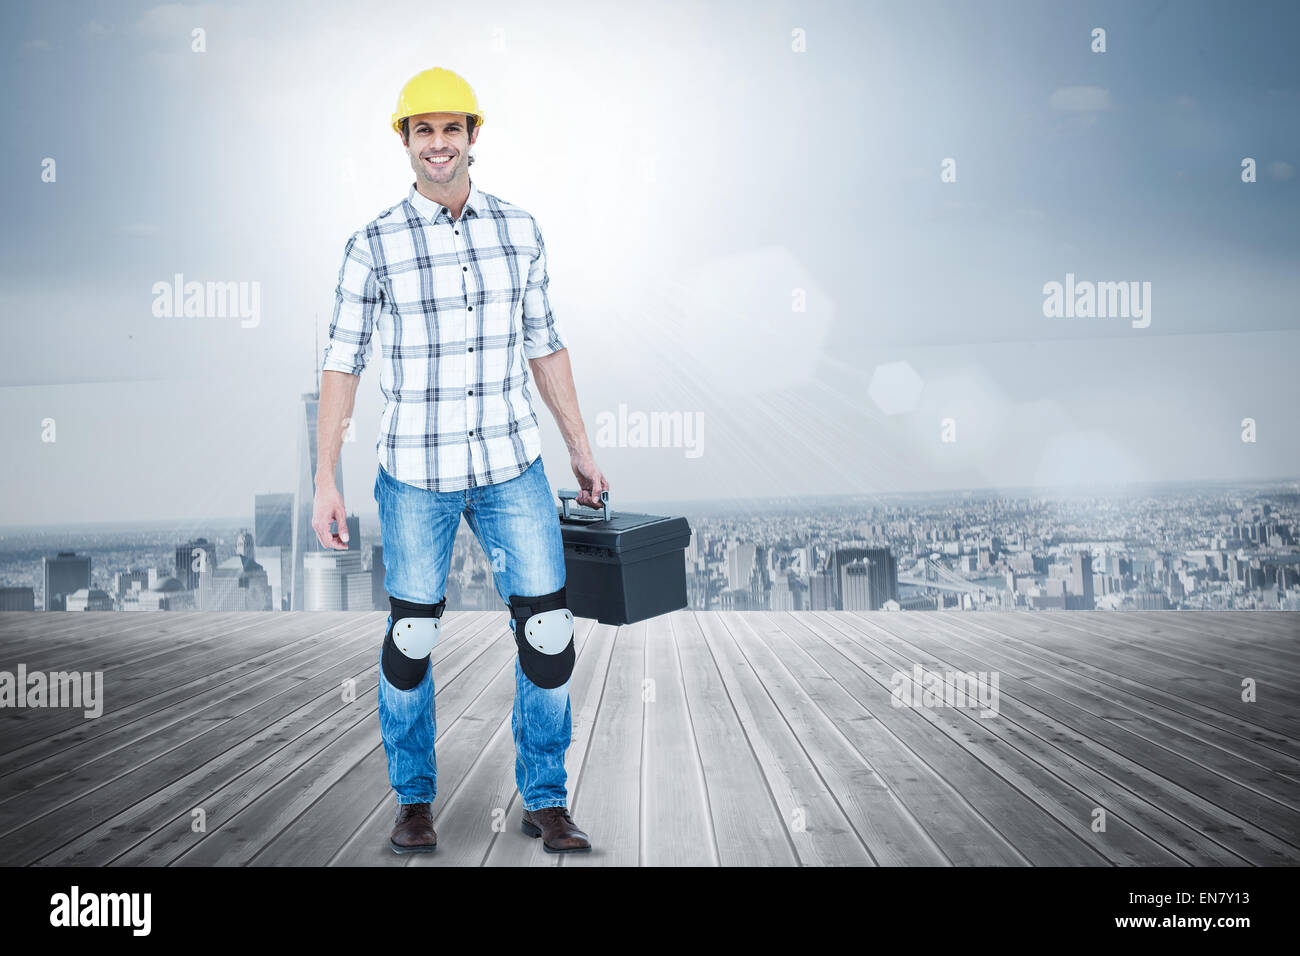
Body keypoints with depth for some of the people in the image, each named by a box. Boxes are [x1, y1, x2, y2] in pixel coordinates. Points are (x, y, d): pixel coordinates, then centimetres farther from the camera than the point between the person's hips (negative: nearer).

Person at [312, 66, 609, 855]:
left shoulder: (518, 229, 4)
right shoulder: (374, 245, -4)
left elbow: (543, 345, 11)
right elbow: (343, 363, -2)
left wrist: (582, 452, 12)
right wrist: (325, 483, -5)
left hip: (513, 465, 2)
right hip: (417, 474, -2)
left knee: (548, 631, -1)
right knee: (413, 636, 6)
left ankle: (546, 802, 17)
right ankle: (414, 799, 28)